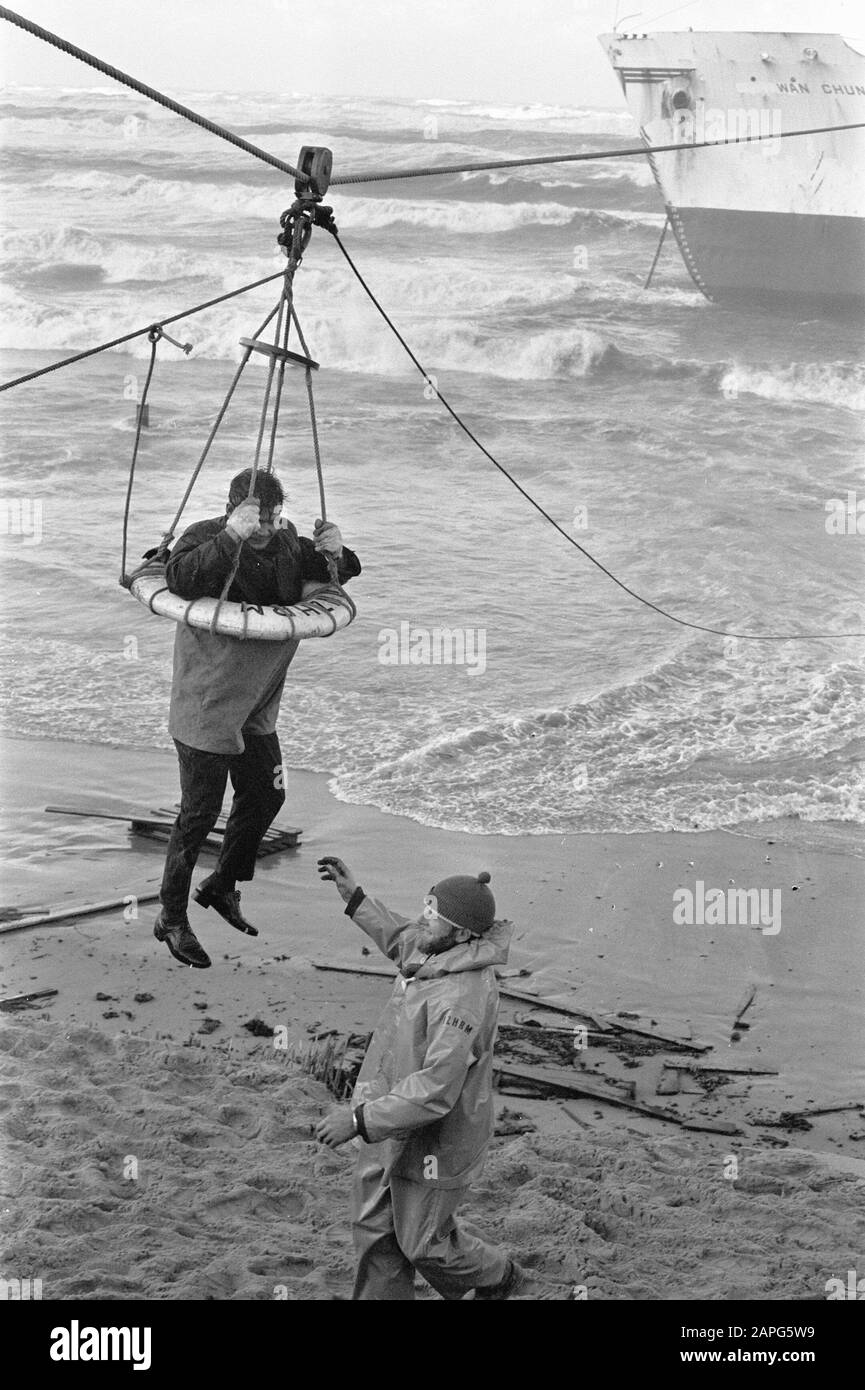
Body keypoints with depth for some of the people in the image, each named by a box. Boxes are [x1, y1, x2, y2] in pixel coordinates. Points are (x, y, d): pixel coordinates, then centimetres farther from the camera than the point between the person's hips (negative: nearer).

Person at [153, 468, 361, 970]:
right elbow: (180, 579, -36)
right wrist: (231, 538, -44)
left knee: (265, 796, 18)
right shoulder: (206, 539, -16)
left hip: (256, 708, 7)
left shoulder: (286, 544, 4)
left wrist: (335, 553, -9)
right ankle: (172, 919, 14)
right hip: (206, 707, -7)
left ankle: (222, 887, 41)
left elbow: (342, 574, 14)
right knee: (200, 814, -1)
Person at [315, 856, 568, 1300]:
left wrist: (360, 1120, -32)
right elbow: (401, 940, 21)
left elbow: (436, 1091, -35)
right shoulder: (436, 953, -6)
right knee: (374, 1229, 17)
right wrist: (353, 896, 18)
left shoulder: (461, 999, -34)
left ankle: (510, 1285, 36)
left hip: (434, 1140, -8)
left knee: (424, 1242, 13)